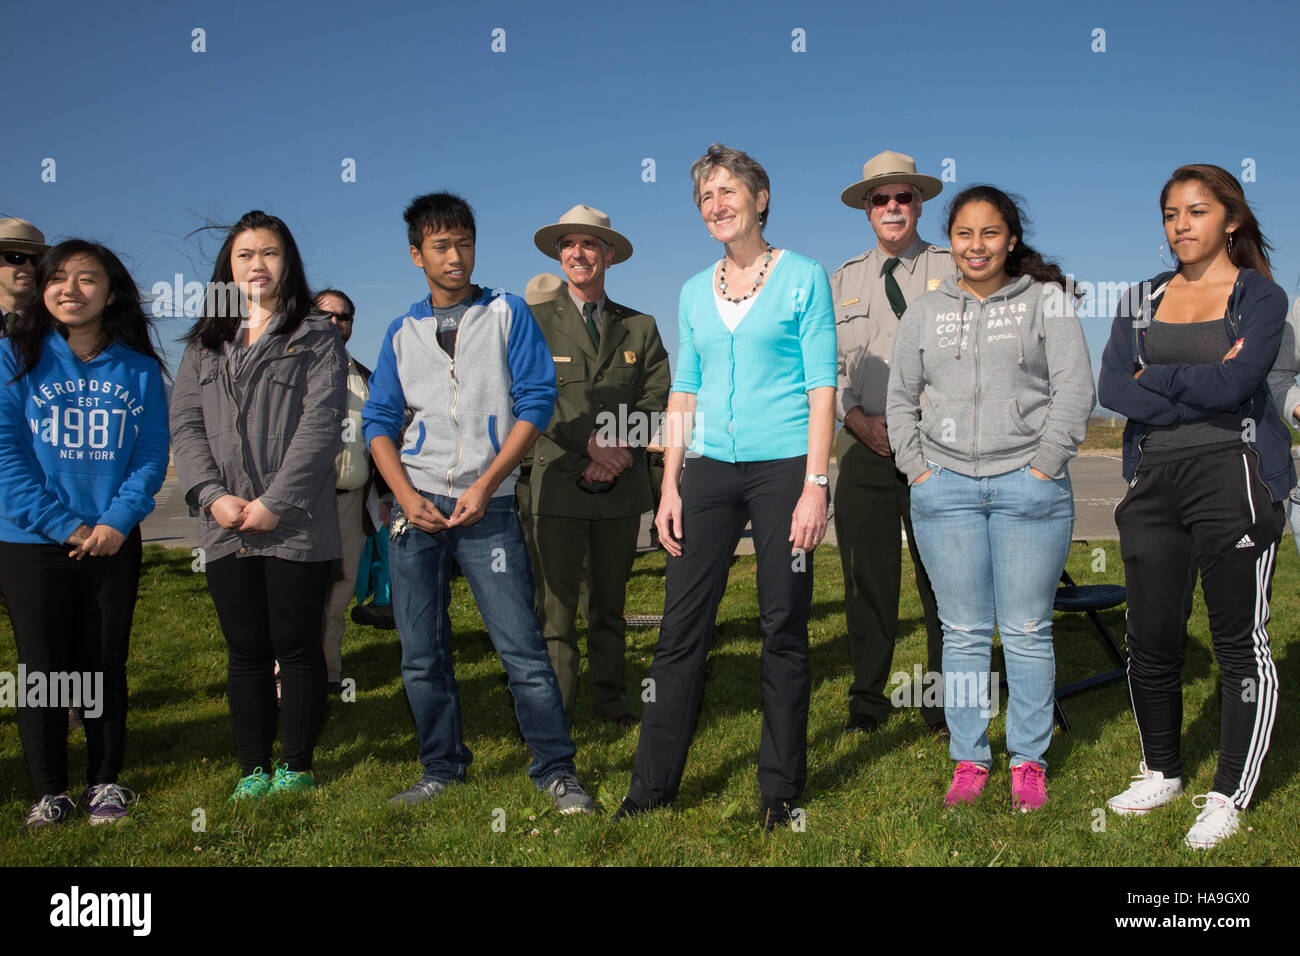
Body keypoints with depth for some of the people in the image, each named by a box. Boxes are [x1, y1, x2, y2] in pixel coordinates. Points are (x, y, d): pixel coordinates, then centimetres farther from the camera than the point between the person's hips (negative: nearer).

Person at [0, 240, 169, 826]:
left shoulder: (138, 367, 4)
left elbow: (153, 454, 1)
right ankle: (49, 789, 18)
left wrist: (118, 520, -13)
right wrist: (61, 524, -15)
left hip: (114, 542, 1)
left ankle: (106, 779, 23)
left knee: (105, 664, 9)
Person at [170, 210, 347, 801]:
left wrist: (274, 503, -14)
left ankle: (296, 767, 14)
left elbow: (320, 426, -7)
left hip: (296, 525, -3)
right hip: (225, 525, 4)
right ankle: (253, 770, 16)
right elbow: (184, 424, 8)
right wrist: (212, 496, -8)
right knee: (246, 651, 8)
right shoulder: (205, 343, 17)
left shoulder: (316, 337, 4)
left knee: (296, 646, 2)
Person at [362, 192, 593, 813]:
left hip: (488, 505, -3)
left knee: (521, 646, -6)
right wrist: (407, 496, -6)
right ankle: (443, 769, 22)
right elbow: (379, 421, 11)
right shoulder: (402, 332, 13)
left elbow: (536, 401, -2)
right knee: (422, 653, 7)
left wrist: (483, 486, -10)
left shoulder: (508, 314, 5)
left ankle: (556, 770, 6)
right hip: (417, 506, 3)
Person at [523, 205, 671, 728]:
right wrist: (590, 444, -15)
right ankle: (553, 710, 2)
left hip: (621, 486, 3)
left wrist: (619, 451, -11)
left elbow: (656, 398, 5)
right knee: (556, 602, -4)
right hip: (560, 482, -2)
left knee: (610, 601, 11)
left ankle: (611, 699, 21)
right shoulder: (536, 322, 6)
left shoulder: (639, 327, 14)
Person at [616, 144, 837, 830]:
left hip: (782, 465, -4)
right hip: (711, 467, 4)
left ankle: (780, 789, 16)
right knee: (681, 625, 3)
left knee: (784, 628, 3)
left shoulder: (803, 277, 1)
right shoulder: (695, 292, 14)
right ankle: (653, 784, 13)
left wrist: (815, 485, -12)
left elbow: (822, 387, -4)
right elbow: (684, 393, 14)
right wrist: (670, 484, 6)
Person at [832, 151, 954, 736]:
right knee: (867, 578, 4)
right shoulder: (842, 282, 17)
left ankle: (946, 704, 14)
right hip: (866, 445, 2)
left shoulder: (953, 270, 8)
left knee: (944, 579, 2)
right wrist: (857, 417, -4)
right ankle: (866, 701, 15)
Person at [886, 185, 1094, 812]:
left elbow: (1075, 389, 0)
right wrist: (917, 468, 5)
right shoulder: (925, 312, 14)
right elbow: (899, 400, 17)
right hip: (945, 486, 2)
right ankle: (968, 760, 16)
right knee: (963, 633, 5)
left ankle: (1029, 761, 15)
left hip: (1028, 485, -2)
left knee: (1027, 632, 2)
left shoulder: (1046, 301, 6)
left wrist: (1043, 467, -7)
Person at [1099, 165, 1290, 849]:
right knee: (1151, 639, 8)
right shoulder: (1143, 301, 14)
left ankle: (1229, 796, 15)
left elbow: (1235, 384, -15)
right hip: (1153, 483, 4)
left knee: (1239, 642, 2)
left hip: (1235, 479, -4)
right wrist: (1199, 390, -10)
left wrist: (1154, 378, -5)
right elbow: (1113, 389, -1)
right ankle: (1161, 772, 28)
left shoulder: (1261, 297, 2)